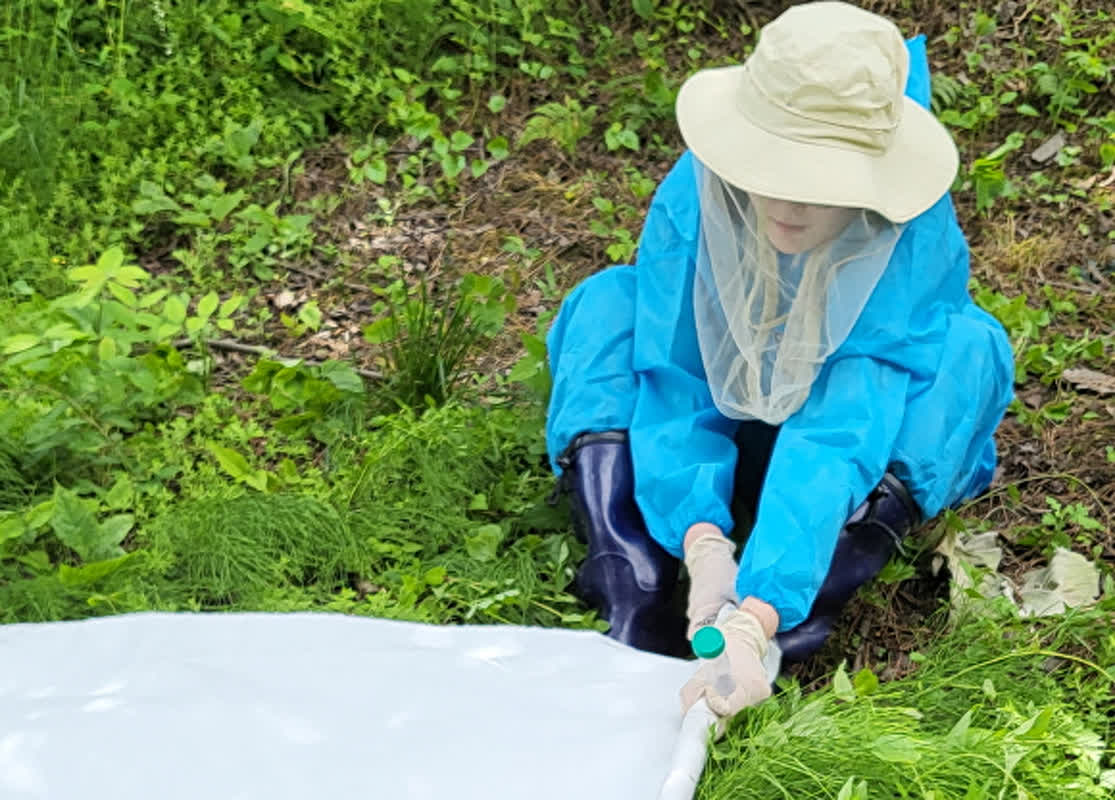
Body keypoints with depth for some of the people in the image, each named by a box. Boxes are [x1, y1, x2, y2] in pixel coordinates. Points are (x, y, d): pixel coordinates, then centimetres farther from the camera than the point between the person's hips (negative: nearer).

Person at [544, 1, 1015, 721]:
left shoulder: (914, 237, -33)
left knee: (967, 343, -30)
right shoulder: (692, 197, -27)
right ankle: (630, 581, -35)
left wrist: (752, 623, -54)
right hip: (724, 429, 2)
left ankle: (818, 596, -37)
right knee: (607, 304, -21)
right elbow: (673, 391, -28)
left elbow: (842, 433, -43)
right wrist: (702, 541, -46)